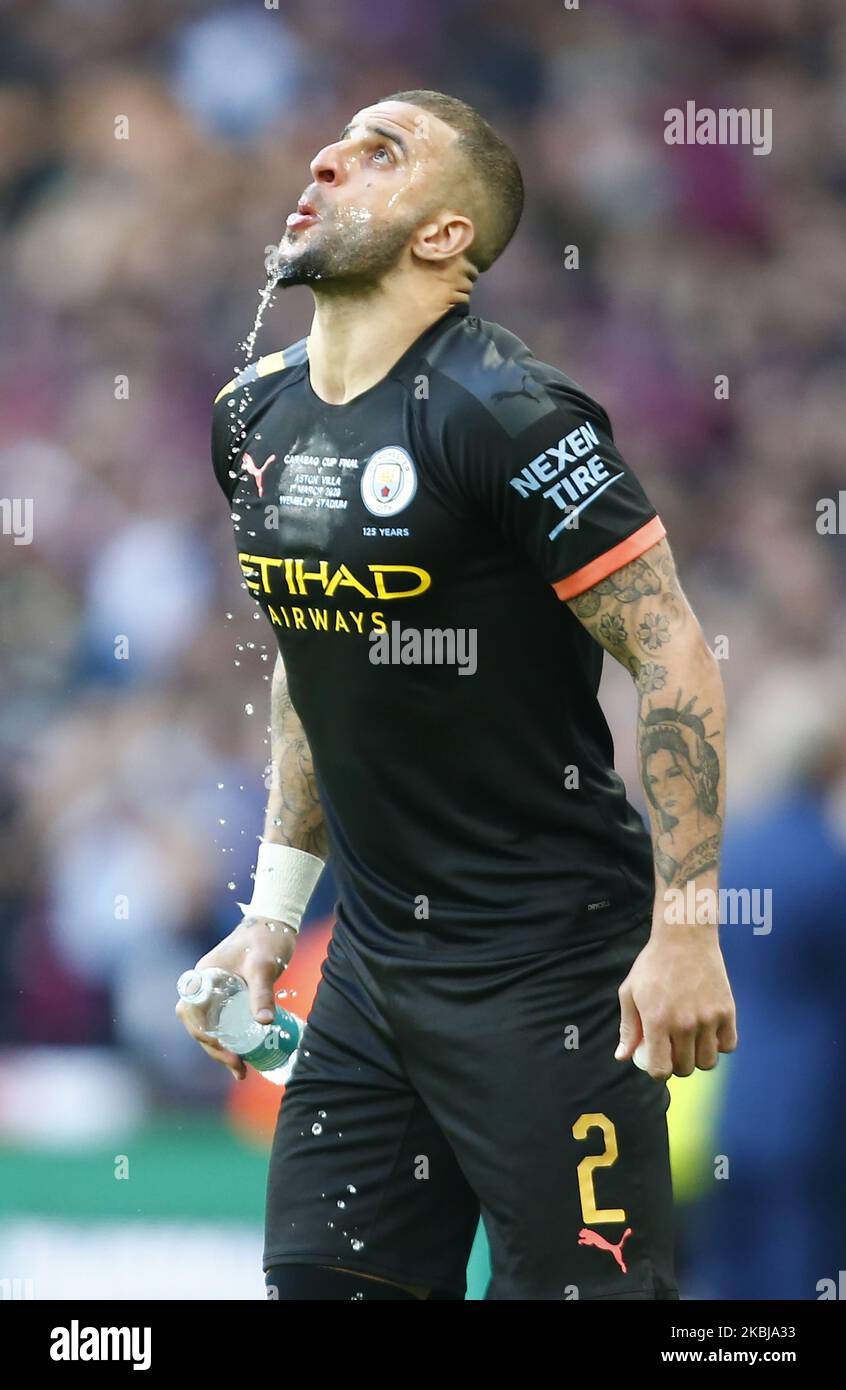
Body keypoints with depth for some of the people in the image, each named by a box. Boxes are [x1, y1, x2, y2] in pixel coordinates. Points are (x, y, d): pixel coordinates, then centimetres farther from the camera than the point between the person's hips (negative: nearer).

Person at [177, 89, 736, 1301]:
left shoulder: (504, 416, -17)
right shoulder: (259, 416, 8)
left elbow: (672, 655, -17)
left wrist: (686, 932, -20)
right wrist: (274, 908, 19)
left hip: (550, 970, -8)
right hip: (374, 962, 8)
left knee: (578, 1288, -6)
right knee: (318, 1279, 9)